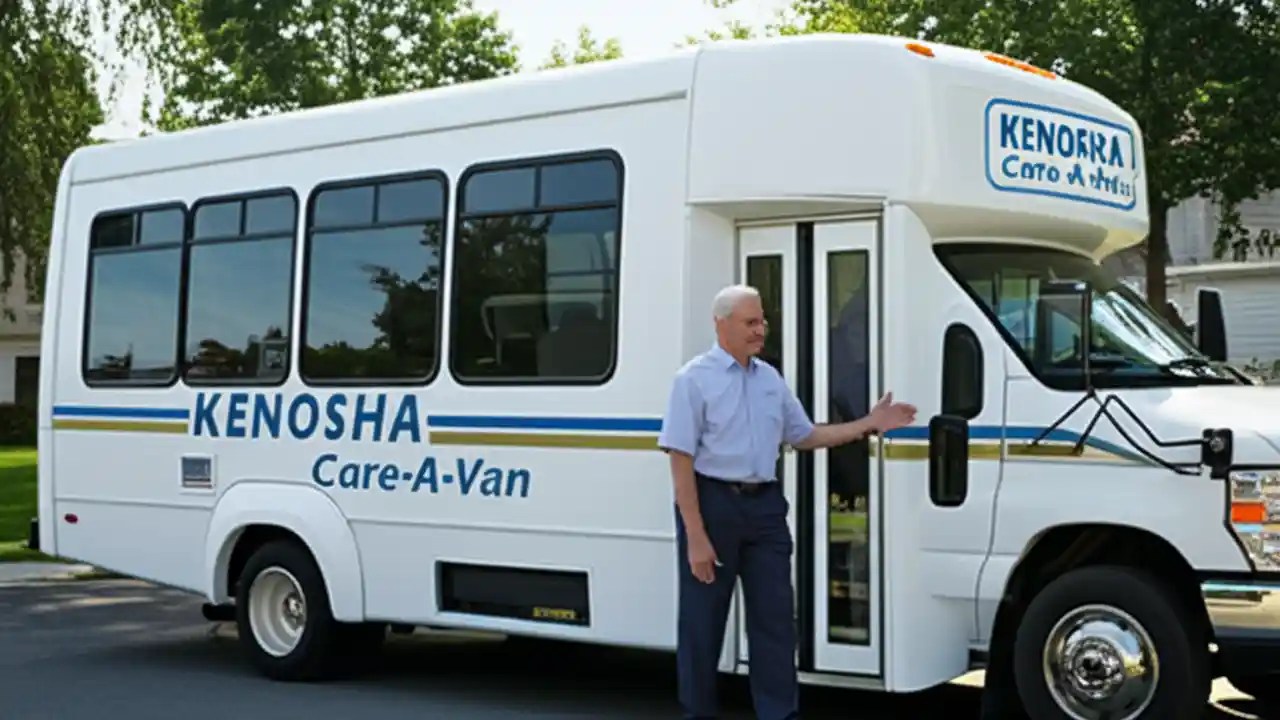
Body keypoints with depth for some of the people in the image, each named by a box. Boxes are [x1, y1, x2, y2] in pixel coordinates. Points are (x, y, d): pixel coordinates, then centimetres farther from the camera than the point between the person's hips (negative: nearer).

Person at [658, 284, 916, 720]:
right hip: (713, 502, -5)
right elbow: (681, 461, -12)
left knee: (774, 619, 5)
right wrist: (696, 537, -18)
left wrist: (870, 424, 9)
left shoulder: (770, 378, 11)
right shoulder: (695, 379, -9)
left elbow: (805, 437, 19)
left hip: (765, 504, 6)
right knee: (702, 624, 4)